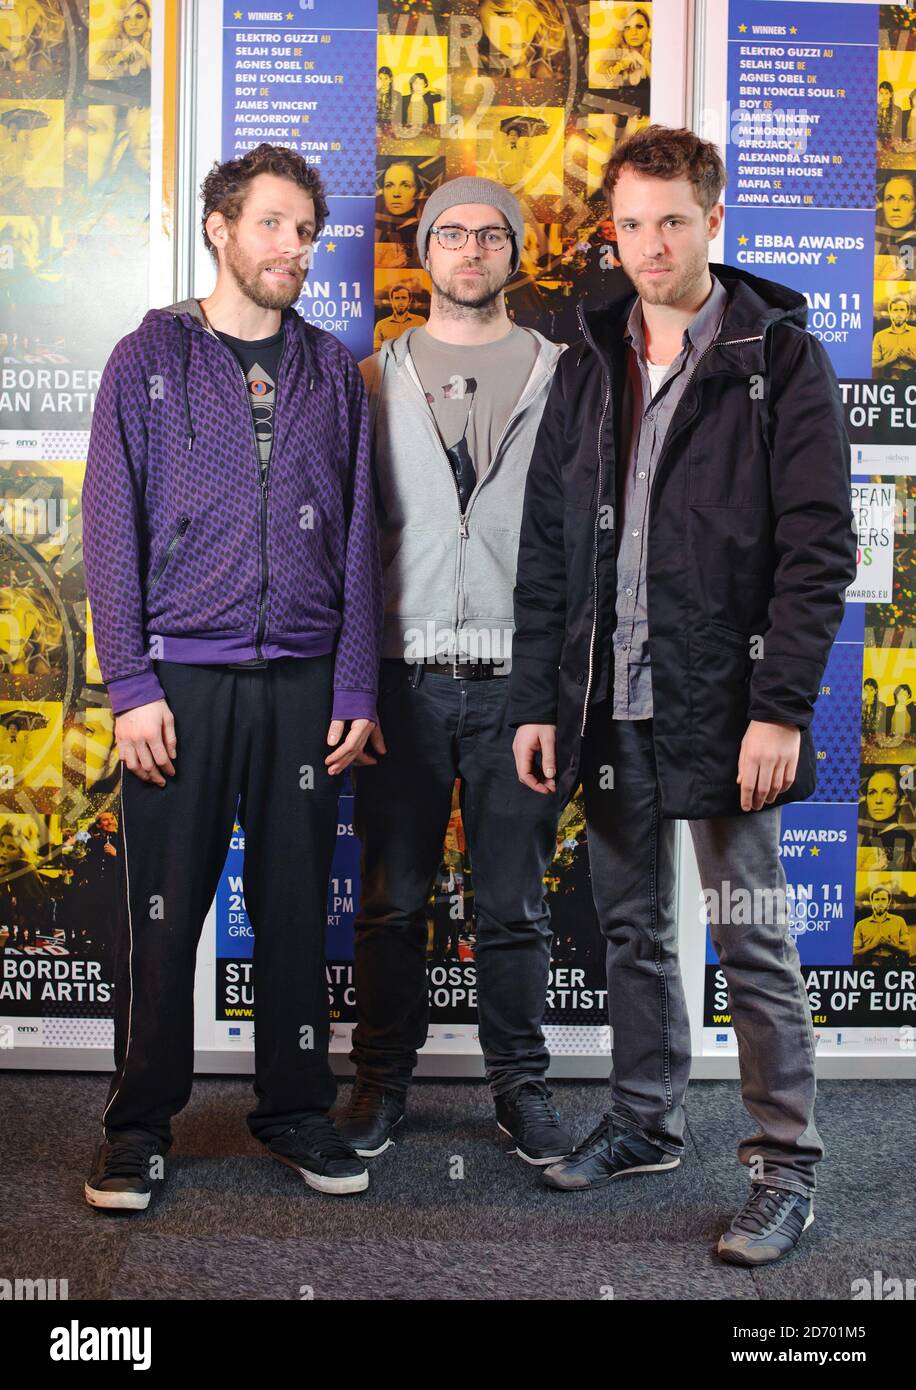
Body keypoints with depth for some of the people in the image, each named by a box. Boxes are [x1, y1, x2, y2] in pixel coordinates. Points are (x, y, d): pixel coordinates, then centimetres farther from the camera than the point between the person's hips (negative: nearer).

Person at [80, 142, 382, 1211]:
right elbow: (111, 528, 1)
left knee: (297, 906, 8)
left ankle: (295, 1110, 23)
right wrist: (130, 685, -8)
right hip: (181, 677, -2)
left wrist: (355, 689, 3)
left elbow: (356, 539, 10)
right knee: (161, 913, 3)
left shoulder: (331, 371, 12)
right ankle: (139, 1123, 19)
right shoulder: (150, 359, 5)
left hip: (301, 682, 2)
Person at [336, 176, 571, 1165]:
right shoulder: (375, 379, 10)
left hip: (517, 675, 0)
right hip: (405, 674, 1)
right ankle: (383, 1076, 24)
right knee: (392, 899, 8)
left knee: (514, 906, 7)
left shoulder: (560, 376, 8)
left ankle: (520, 1084, 22)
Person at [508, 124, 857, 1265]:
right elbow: (545, 546, 11)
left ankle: (784, 1167, 17)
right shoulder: (588, 366, 12)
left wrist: (782, 707, -17)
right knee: (631, 931, 16)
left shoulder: (779, 358, -3)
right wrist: (537, 700, 5)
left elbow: (818, 547, -9)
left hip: (721, 704, -5)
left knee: (754, 944, 2)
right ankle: (646, 1122, 33)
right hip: (608, 706, 5)